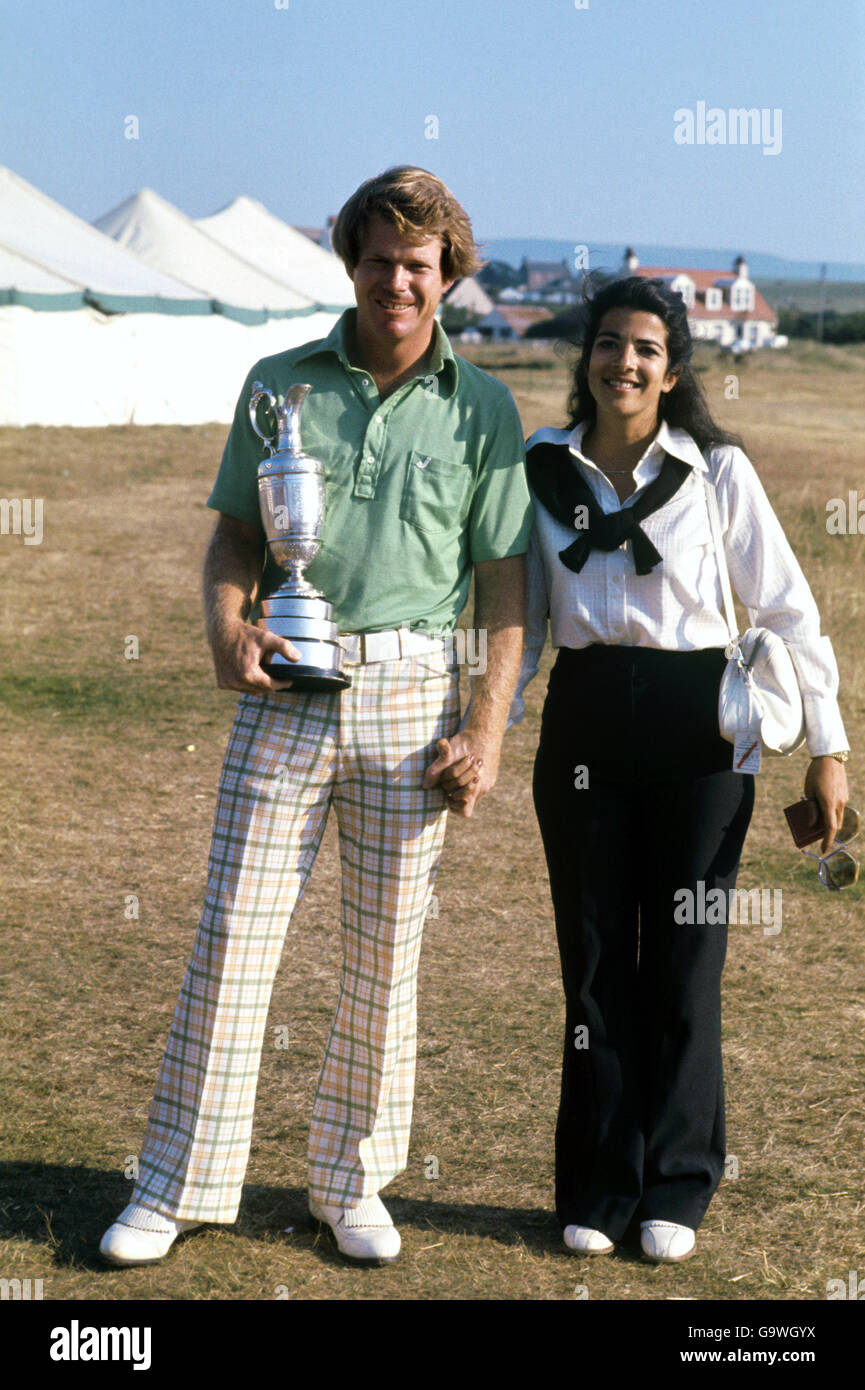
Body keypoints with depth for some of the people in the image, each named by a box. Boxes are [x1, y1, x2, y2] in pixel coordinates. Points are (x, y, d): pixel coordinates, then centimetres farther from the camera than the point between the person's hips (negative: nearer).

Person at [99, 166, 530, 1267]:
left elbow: (504, 580, 4)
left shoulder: (482, 409, 4)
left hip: (413, 692, 0)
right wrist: (226, 628, -10)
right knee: (231, 935, -2)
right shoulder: (280, 383, 7)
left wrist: (487, 732, -4)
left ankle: (353, 1184, 21)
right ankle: (178, 1185, 10)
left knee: (386, 951, 6)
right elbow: (234, 535, 11)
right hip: (286, 691, 0)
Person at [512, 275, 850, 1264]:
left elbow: (786, 609, 1)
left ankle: (676, 1189, 18)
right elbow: (518, 615, 11)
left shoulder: (717, 471, -1)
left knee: (684, 960, 4)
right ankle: (597, 1189, 18)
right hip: (584, 721, 2)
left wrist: (826, 747, -1)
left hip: (696, 726, -2)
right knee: (594, 959, 6)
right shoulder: (541, 471, 5)